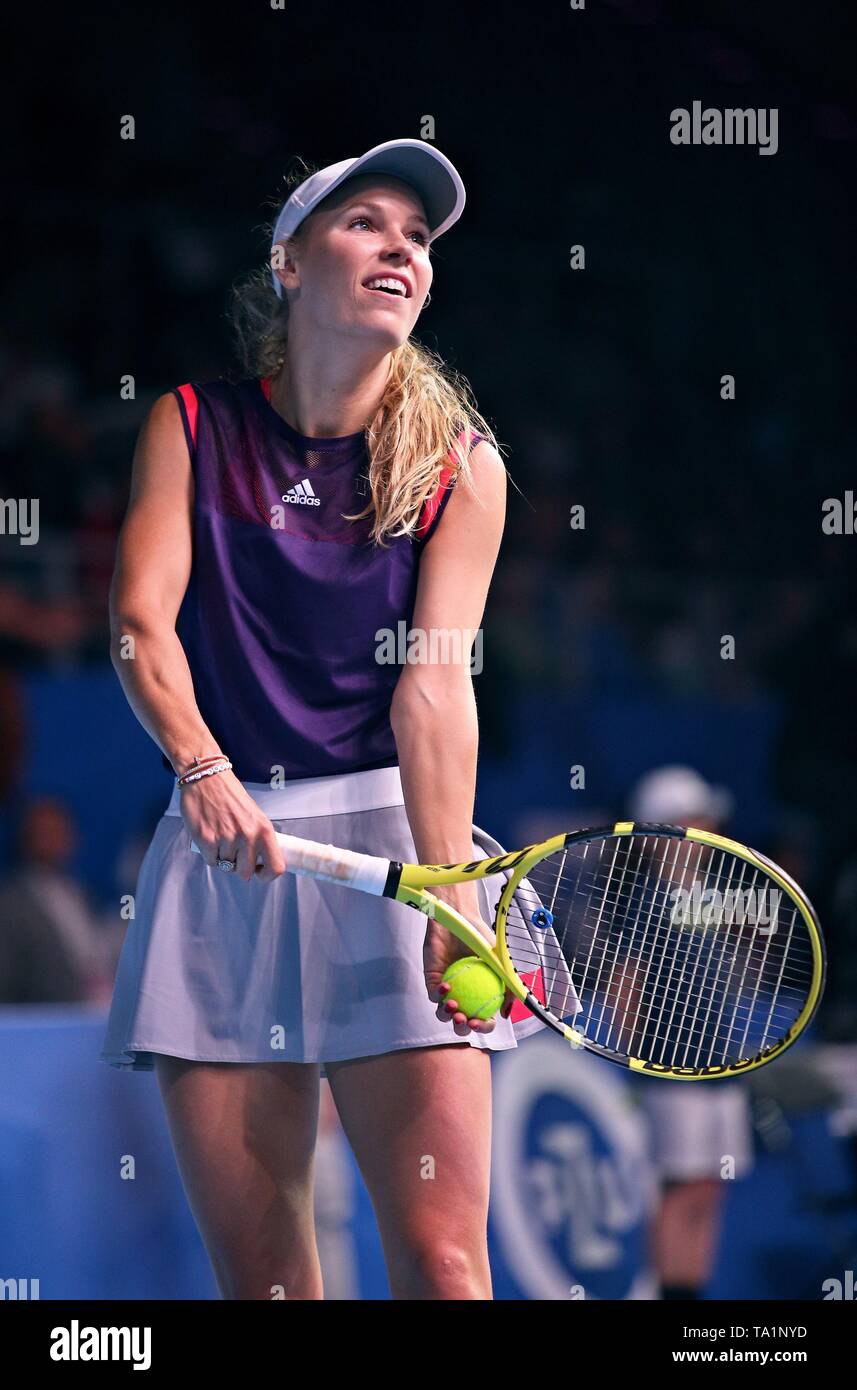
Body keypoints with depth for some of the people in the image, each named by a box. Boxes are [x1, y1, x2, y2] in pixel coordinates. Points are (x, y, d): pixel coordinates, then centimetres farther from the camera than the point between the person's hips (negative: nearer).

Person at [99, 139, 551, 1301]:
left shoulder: (460, 464, 3)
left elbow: (435, 683, -8)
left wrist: (447, 891, -22)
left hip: (391, 836, -2)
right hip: (223, 846, 2)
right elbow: (141, 620, -4)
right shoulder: (192, 427, 7)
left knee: (442, 1259, -12)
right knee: (254, 1269, 1)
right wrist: (203, 770, -24)